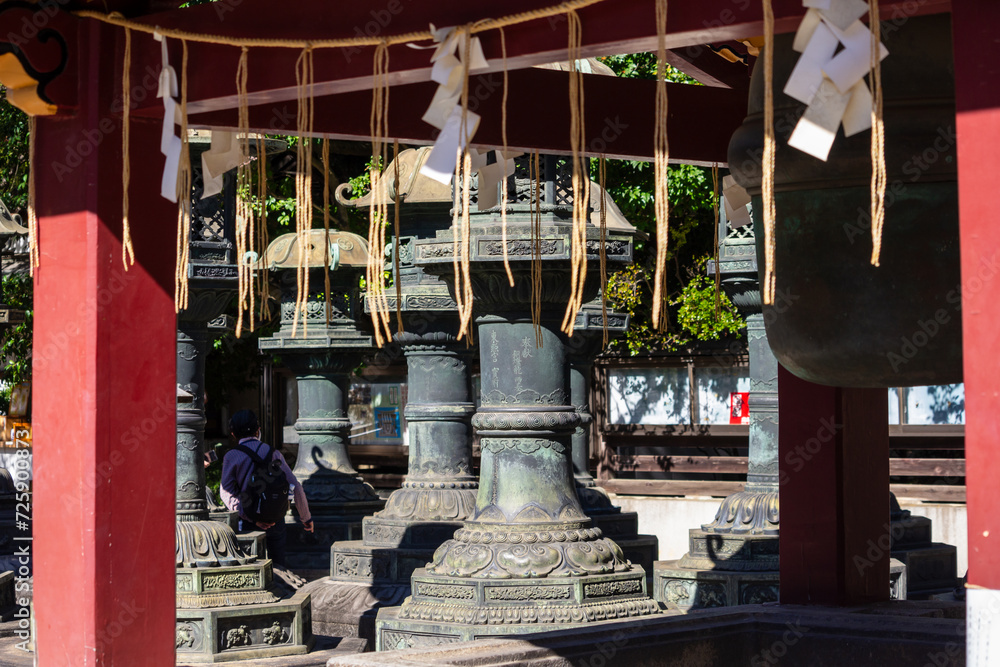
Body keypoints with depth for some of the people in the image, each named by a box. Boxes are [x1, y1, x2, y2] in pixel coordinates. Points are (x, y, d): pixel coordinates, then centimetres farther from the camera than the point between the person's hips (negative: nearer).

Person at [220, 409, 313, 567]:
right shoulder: (273, 453, 3)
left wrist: (252, 518, -15)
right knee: (278, 567, 12)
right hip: (276, 521, 2)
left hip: (248, 524, -2)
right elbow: (295, 488, 2)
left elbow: (226, 493, -12)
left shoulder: (231, 457, -3)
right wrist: (306, 518, 13)